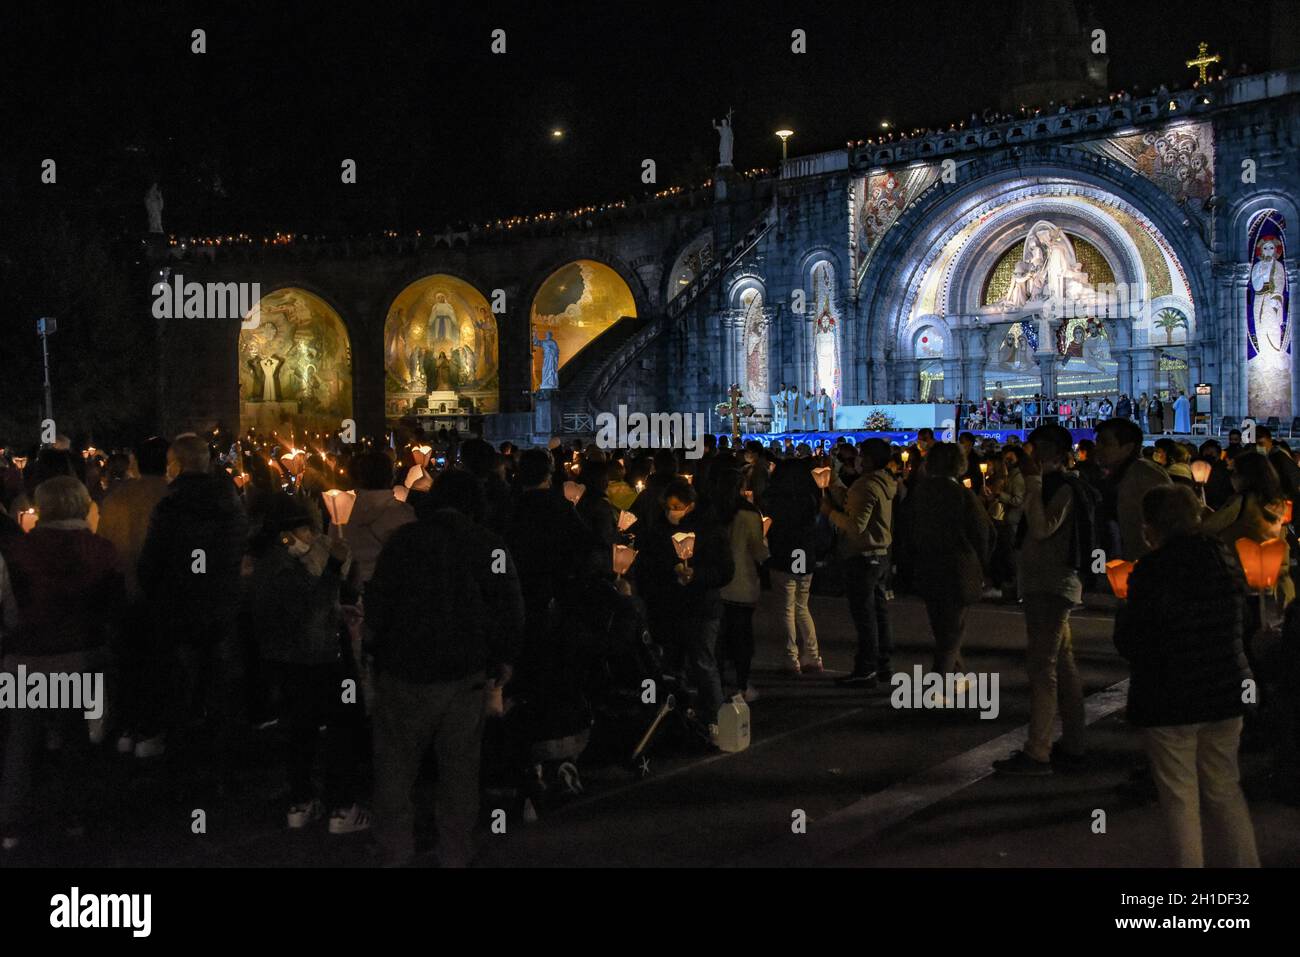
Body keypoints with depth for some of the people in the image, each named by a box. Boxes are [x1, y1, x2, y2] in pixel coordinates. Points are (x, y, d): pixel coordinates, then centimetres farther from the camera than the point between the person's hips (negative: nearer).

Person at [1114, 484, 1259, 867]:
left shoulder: (1151, 571, -17)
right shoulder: (1225, 561, 1)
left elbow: (1129, 643, -13)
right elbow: (1238, 626, 14)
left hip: (1169, 699, -5)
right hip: (1226, 692, 6)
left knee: (1181, 797, 5)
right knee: (1224, 789, 17)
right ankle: (1241, 861, 22)